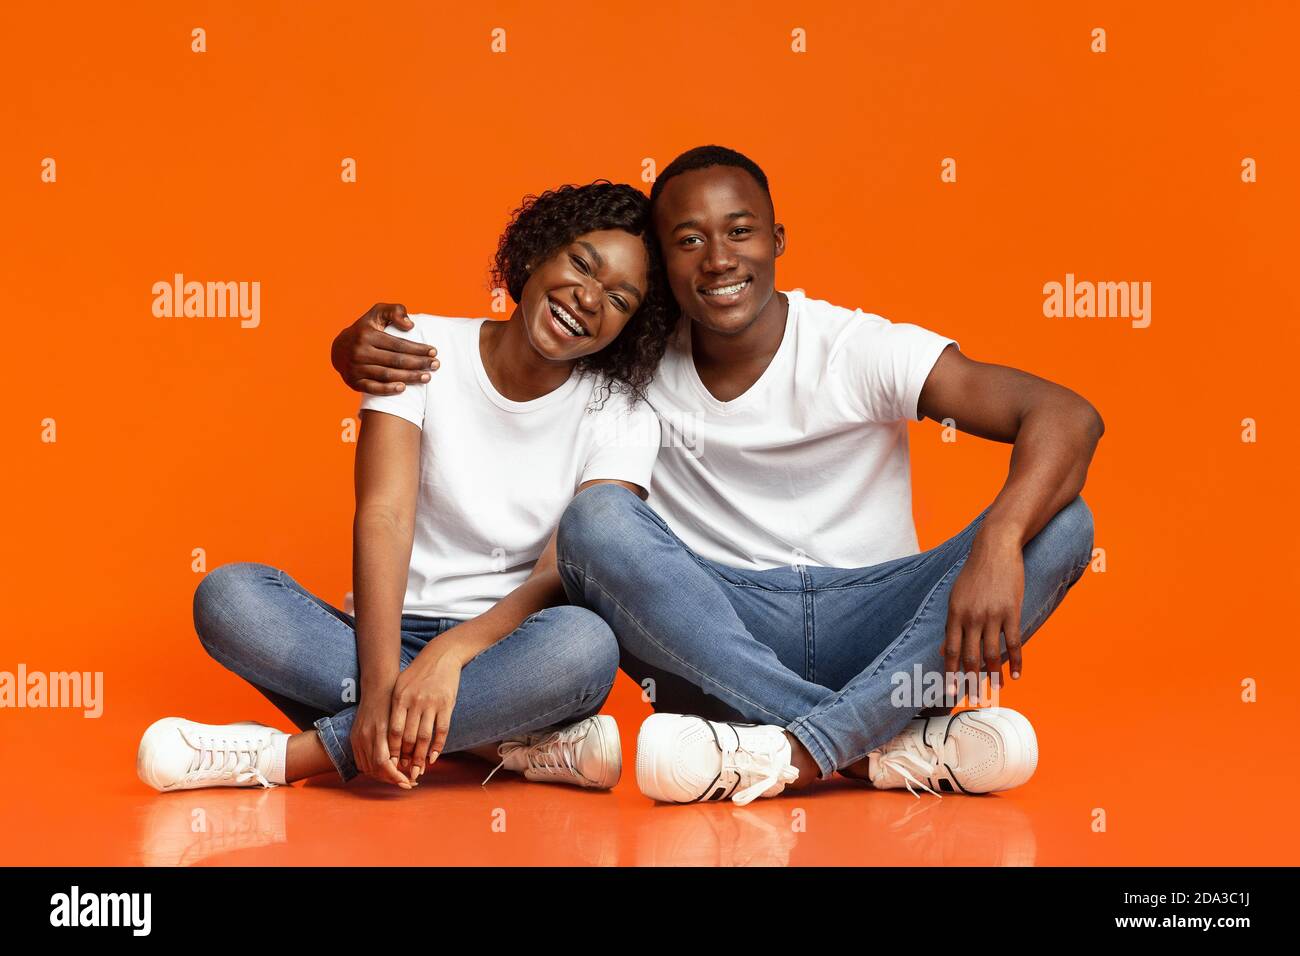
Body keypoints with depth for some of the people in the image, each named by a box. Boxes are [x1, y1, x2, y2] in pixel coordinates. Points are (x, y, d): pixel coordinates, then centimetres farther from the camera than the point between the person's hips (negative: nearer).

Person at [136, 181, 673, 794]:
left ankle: (292, 754, -30)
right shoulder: (425, 350, 0)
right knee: (228, 595, -26)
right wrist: (381, 681, -29)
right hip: (392, 636, 2)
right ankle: (518, 747, -31)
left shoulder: (622, 419, -1)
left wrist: (449, 652, -33)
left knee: (584, 644, -36)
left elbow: (566, 578, -14)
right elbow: (383, 517, -13)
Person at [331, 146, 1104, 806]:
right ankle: (896, 744, -30)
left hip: (868, 620, 0)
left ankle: (796, 749, -34)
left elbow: (1068, 416, -18)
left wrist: (998, 542, -37)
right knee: (595, 520, -27)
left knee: (1061, 525, -23)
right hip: (719, 632, 1)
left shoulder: (859, 350, -7)